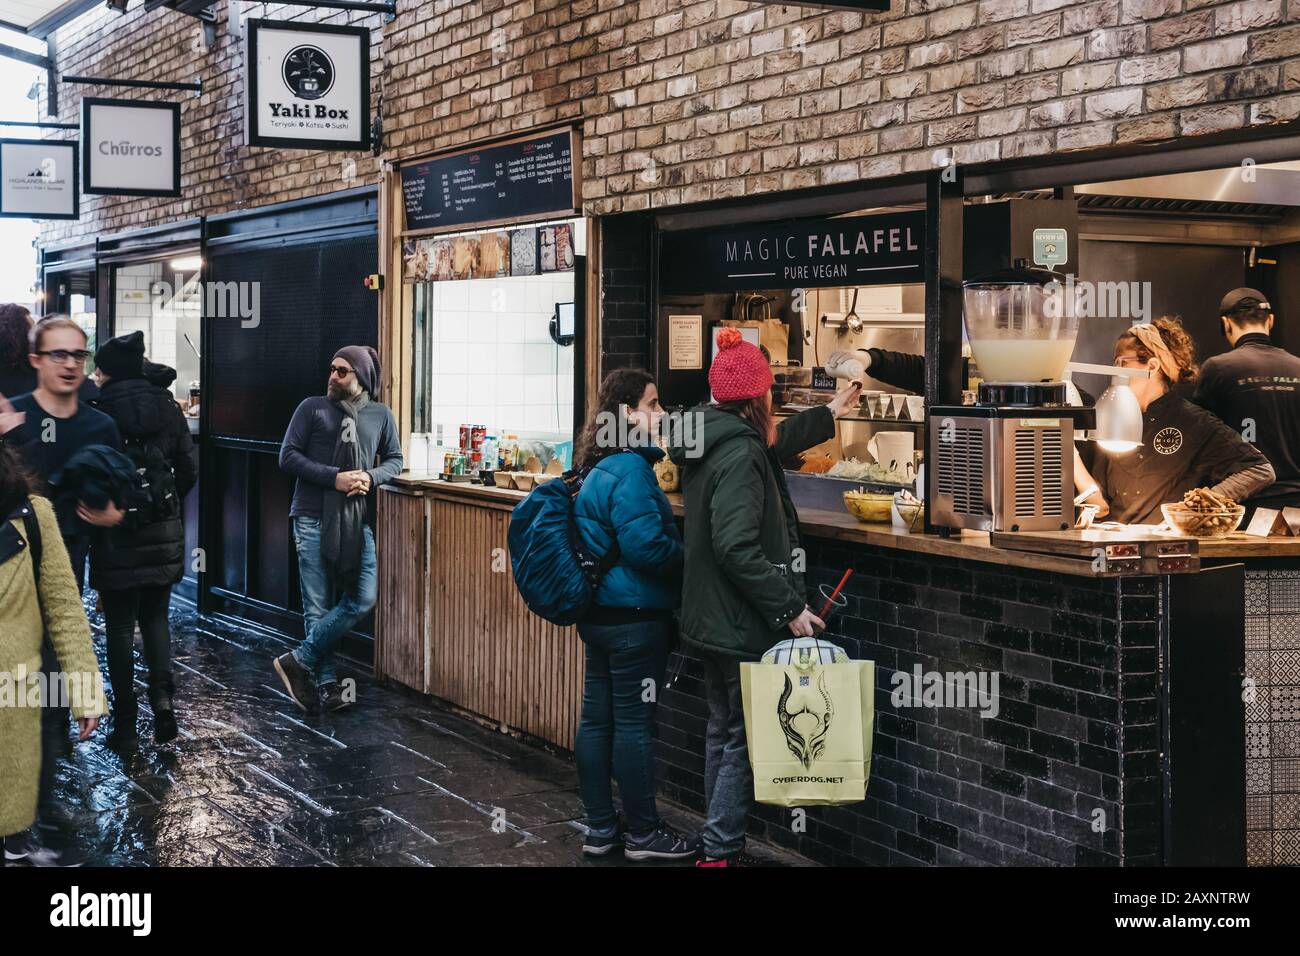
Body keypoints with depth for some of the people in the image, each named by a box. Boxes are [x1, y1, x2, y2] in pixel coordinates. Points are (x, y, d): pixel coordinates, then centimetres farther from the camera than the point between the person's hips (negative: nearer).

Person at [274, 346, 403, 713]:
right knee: (317, 606, -2)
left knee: (364, 598, -9)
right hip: (313, 518, -3)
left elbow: (394, 461, 16)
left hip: (357, 520, 3)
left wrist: (371, 477, -6)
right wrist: (334, 478, -14)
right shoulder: (312, 408, 3)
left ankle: (300, 661, 2)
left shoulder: (380, 415, 11)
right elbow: (288, 455, -2)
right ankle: (327, 683, 9)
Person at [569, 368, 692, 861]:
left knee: (597, 719, 12)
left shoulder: (600, 467, 13)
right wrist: (690, 557, -7)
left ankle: (600, 829, 21)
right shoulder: (630, 470, -19)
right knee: (634, 724, 0)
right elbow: (646, 546, -23)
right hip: (634, 617, -10)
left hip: (600, 612, 10)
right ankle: (642, 833, 11)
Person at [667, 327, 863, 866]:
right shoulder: (739, 454, -21)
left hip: (710, 620, 10)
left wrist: (826, 417, 42)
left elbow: (772, 444, 30)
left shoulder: (711, 442, 9)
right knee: (744, 740, -1)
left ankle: (718, 842, 29)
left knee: (723, 732, 19)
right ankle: (720, 851, 3)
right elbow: (736, 547, -29)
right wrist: (789, 608, -25)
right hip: (742, 625, -10)